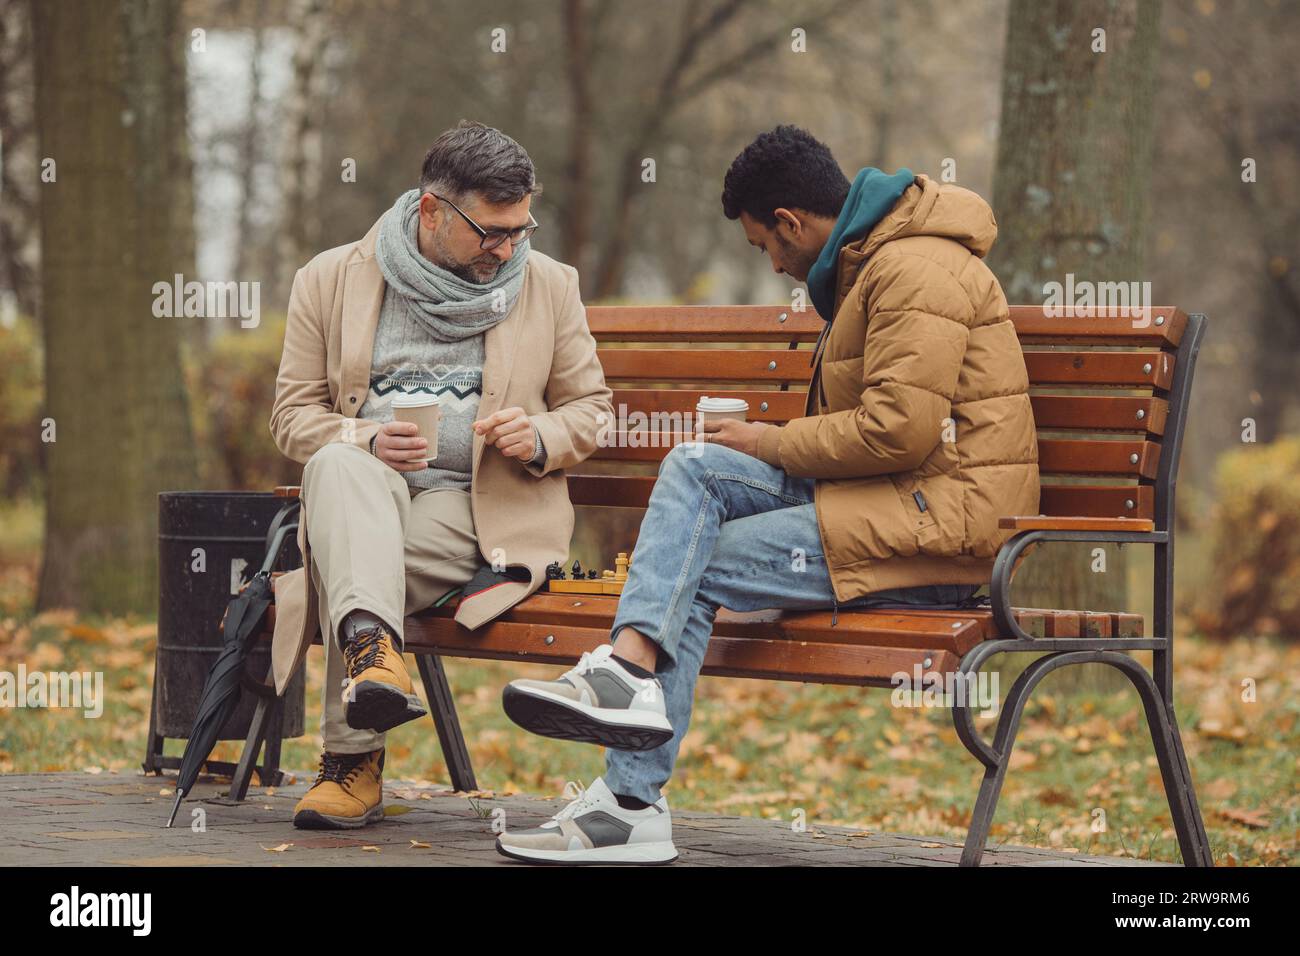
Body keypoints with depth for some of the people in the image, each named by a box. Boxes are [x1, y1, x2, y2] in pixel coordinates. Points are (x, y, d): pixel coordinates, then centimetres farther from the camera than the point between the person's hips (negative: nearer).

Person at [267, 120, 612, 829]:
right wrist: (365, 440, -13)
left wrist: (541, 439, -5)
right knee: (338, 464, -38)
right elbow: (292, 414, 9)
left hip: (482, 510, -1)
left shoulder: (549, 286, 12)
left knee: (341, 564, -33)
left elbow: (591, 406, 19)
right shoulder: (331, 280, 9)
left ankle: (353, 761, -35)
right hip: (364, 487, 1)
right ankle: (373, 650, -59)